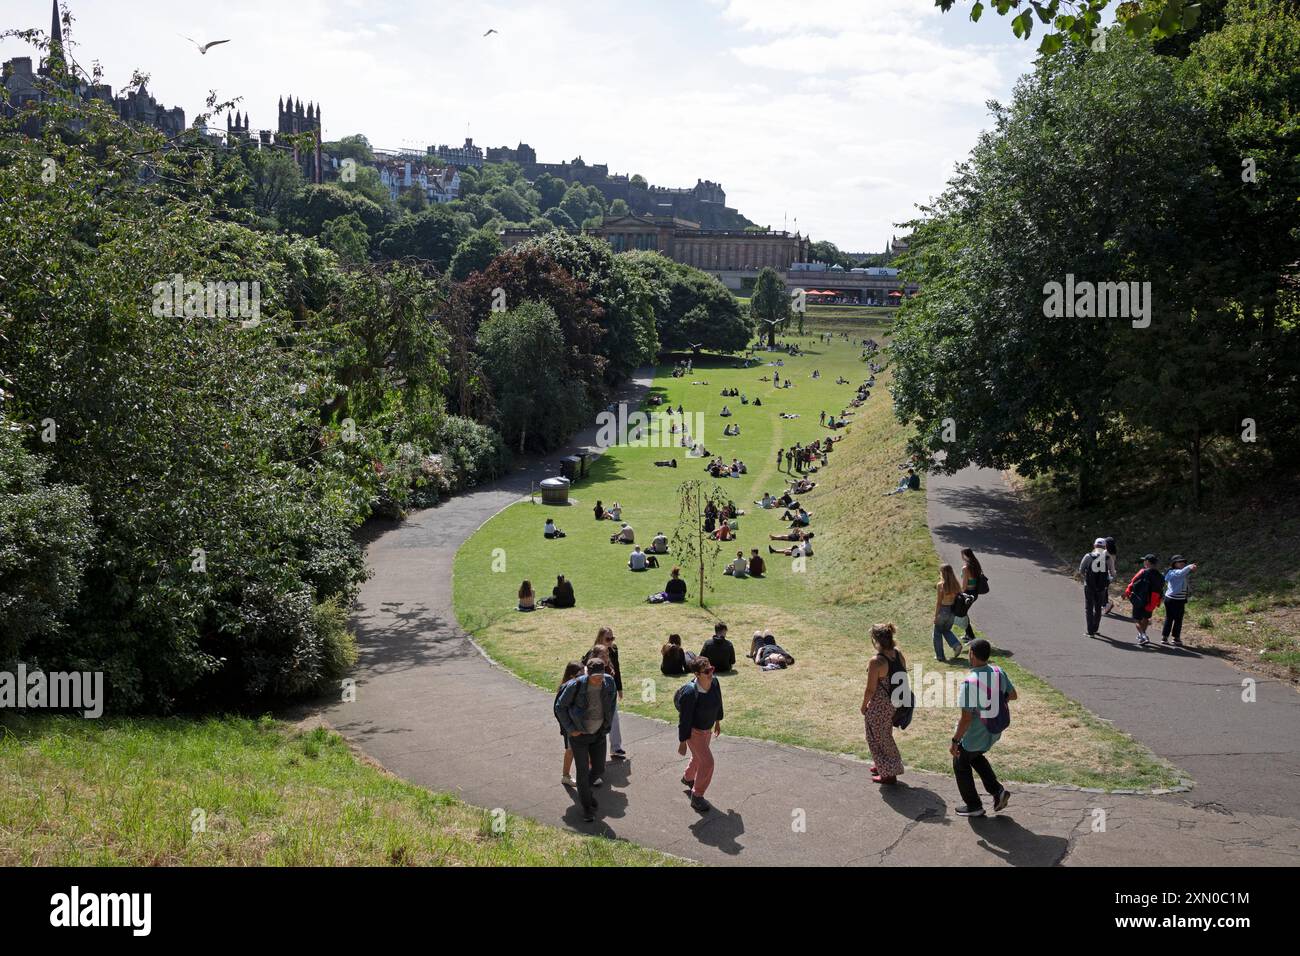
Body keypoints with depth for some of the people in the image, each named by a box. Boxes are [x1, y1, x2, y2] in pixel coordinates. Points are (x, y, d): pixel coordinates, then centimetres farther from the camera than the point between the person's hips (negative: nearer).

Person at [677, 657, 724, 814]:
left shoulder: (715, 682, -16)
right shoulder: (690, 692, -35)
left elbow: (718, 701, 5)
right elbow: (684, 718, -25)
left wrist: (717, 721, 17)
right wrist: (682, 742, -17)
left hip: (707, 728, 7)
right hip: (694, 731, -7)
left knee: (699, 757, 28)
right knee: (707, 762, -10)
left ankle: (688, 778, 57)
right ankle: (697, 797, 7)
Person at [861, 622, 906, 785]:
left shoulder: (876, 661, -28)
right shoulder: (898, 653, -7)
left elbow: (871, 689, -20)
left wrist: (864, 705, -4)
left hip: (880, 706, -7)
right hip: (896, 702, 8)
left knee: (877, 738, 13)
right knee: (886, 735, 28)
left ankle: (888, 774, 23)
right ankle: (883, 765, 45)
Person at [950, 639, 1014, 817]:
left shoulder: (970, 682, -30)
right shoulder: (999, 673, -9)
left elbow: (966, 718, -28)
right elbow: (1013, 695, 8)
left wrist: (955, 740, -18)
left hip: (974, 735, -7)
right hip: (994, 732, 7)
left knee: (961, 765, 19)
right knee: (976, 757, 33)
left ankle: (974, 806, 29)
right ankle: (997, 791, 23)